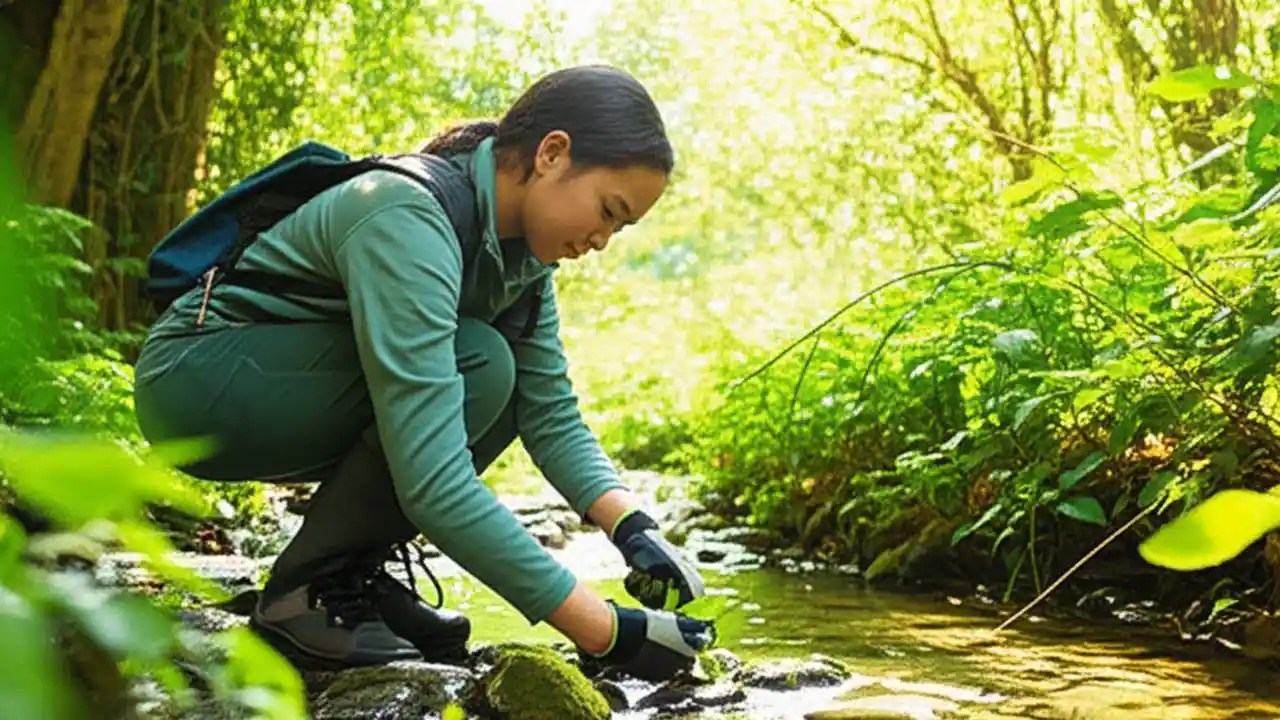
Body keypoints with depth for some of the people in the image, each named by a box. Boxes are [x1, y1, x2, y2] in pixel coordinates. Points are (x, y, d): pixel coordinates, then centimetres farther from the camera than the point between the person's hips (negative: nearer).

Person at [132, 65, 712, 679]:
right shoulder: (409, 225, -32)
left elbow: (552, 415, -4)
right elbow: (432, 482, -39)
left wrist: (632, 528, -21)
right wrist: (603, 631, -38)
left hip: (294, 400, 9)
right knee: (477, 367, -25)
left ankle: (353, 575, 0)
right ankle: (303, 594, -14)